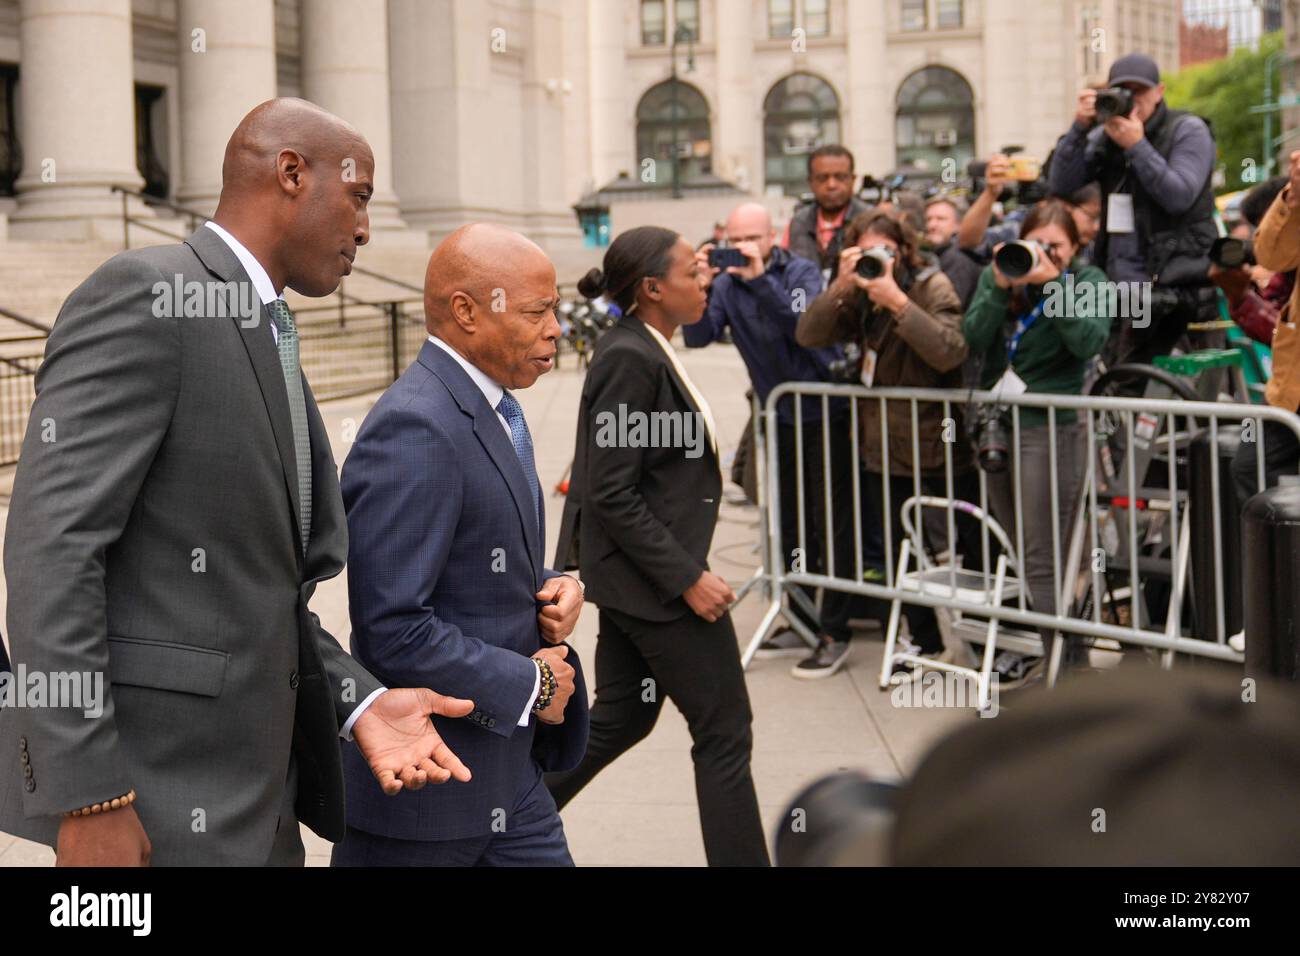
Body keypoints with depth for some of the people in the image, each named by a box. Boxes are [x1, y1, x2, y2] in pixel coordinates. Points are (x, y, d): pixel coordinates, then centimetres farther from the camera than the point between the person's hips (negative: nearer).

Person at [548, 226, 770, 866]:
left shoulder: (641, 351, 9)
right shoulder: (630, 360, -20)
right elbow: (612, 495, -22)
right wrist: (688, 579, -21)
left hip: (635, 575, 10)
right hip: (653, 577, -10)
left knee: (620, 719, 18)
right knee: (724, 732, 0)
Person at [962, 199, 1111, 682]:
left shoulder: (1087, 281, 0)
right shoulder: (997, 274, 7)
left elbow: (1089, 341, -18)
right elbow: (974, 340, -5)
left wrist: (1052, 283, -22)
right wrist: (1000, 288, -18)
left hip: (1051, 428, -4)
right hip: (997, 423, 4)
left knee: (1041, 559, -8)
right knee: (1015, 550, 13)